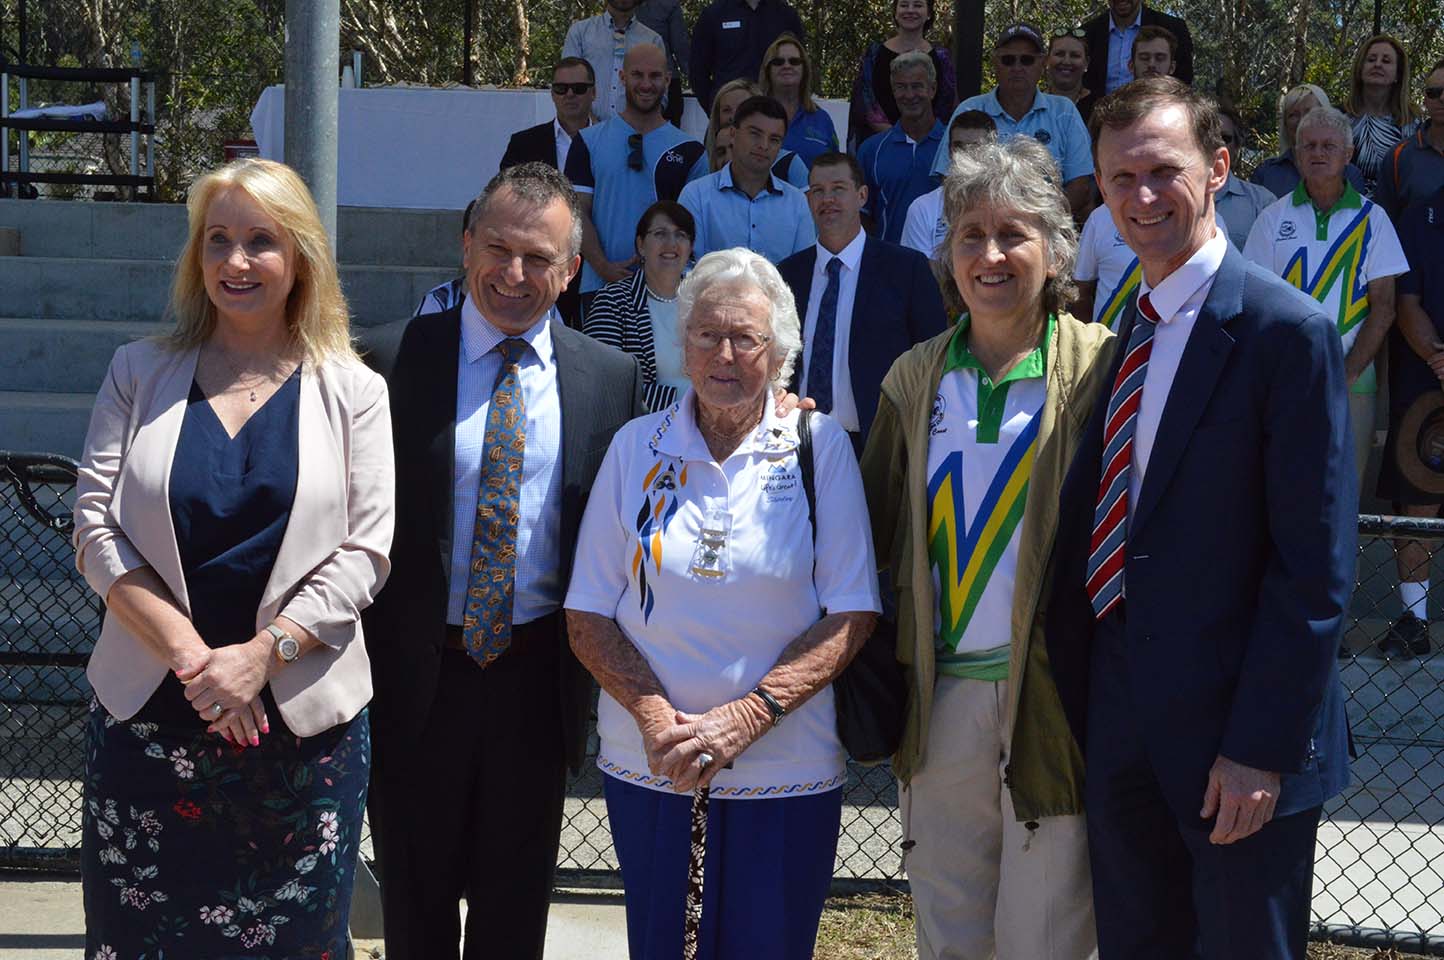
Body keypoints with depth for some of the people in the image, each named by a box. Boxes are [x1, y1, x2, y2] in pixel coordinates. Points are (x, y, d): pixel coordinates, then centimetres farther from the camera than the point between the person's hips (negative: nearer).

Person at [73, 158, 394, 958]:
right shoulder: (140, 373, 6)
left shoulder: (351, 392, 3)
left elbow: (363, 552, -3)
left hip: (301, 717, -1)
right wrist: (191, 656, -11)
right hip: (148, 713, 1)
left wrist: (261, 653, -14)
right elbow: (96, 527, 0)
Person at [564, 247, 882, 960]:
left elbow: (852, 614, -5)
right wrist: (652, 714, -14)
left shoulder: (820, 447, -2)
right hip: (647, 768, 2)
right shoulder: (637, 447, 3)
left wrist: (746, 717, -16)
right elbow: (587, 615, 3)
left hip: (787, 773, -1)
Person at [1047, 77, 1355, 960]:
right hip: (1119, 723, 7)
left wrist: (1262, 746, -19)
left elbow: (1317, 567, -16)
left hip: (1231, 728, -6)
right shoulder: (1117, 335, 9)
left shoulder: (1288, 333, -14)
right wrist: (1076, 699, 7)